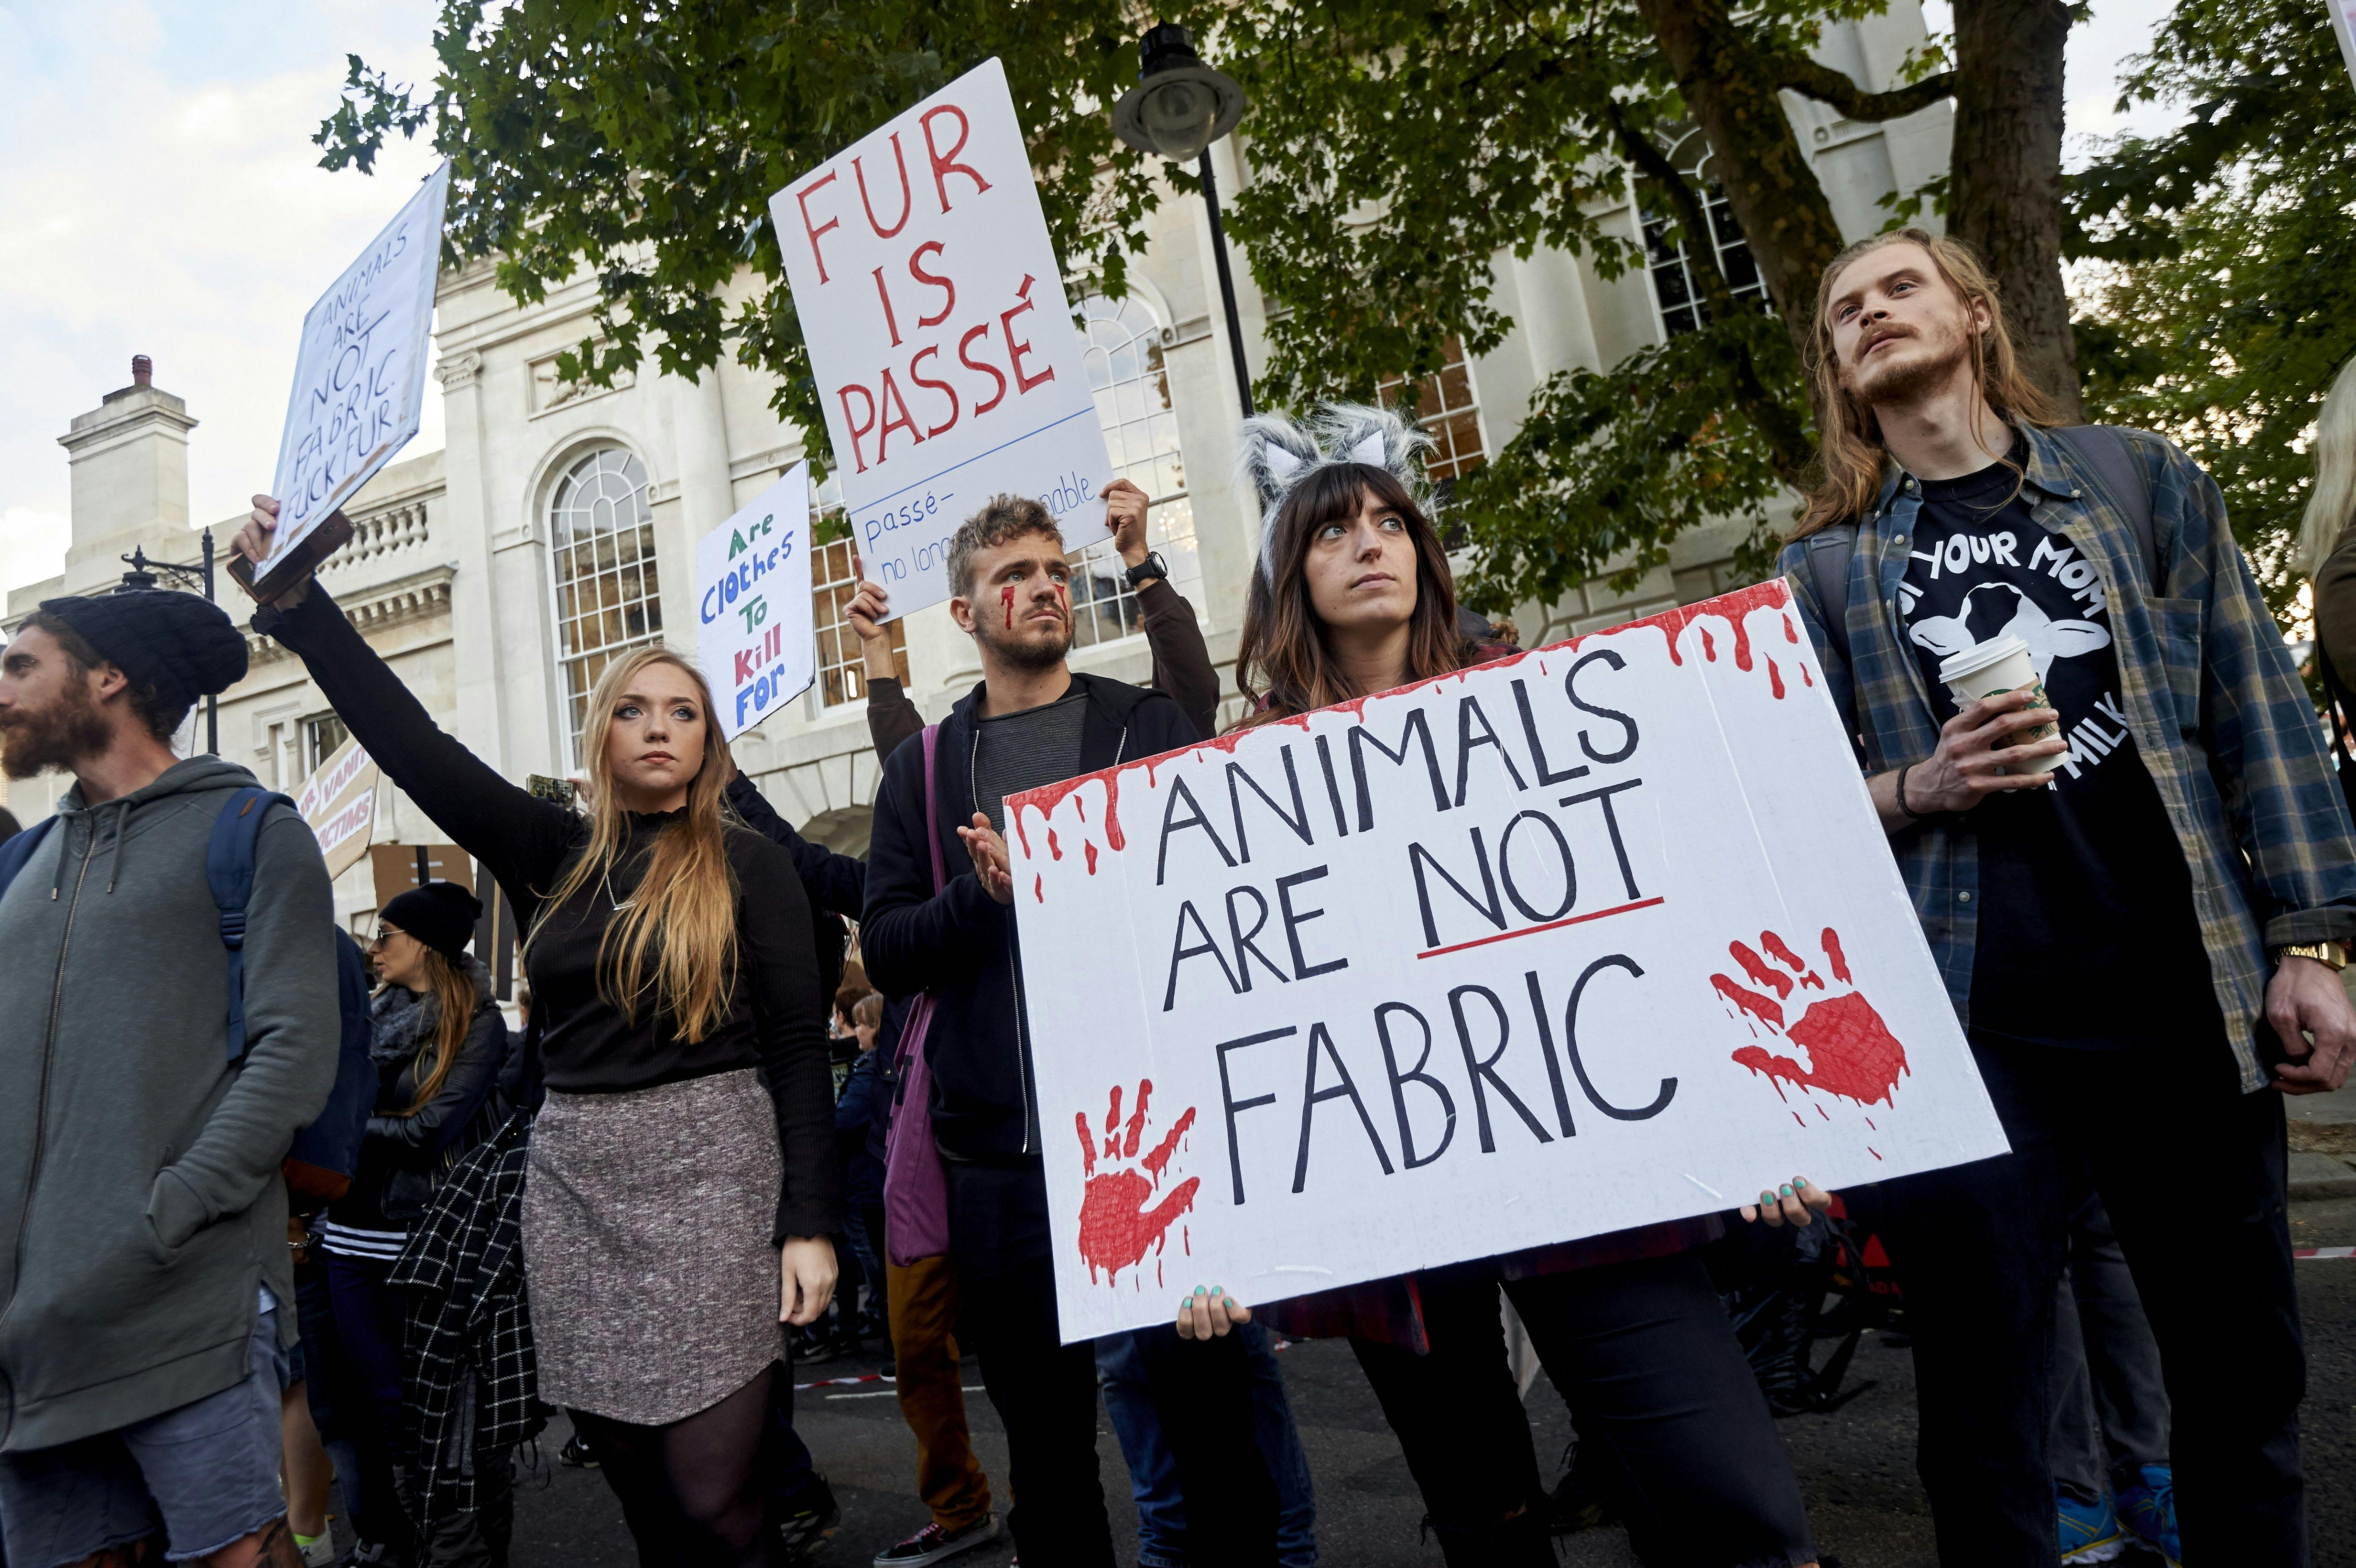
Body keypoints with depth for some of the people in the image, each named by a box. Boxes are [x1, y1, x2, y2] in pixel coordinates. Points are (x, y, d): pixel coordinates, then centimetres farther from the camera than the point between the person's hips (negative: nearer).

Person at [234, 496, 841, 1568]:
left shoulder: (747, 865, 0)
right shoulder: (553, 854, 10)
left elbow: (800, 1047, -3)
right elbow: (415, 747, 1)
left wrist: (812, 1222, -9)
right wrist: (297, 603, -7)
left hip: (708, 1168, -4)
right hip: (573, 1172, 4)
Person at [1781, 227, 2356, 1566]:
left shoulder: (2145, 480, 12)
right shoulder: (1826, 567, 9)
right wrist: (1917, 790, -11)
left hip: (2187, 999, 1)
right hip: (1970, 1022, -1)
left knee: (2246, 1381, 13)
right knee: (1982, 1413, 4)